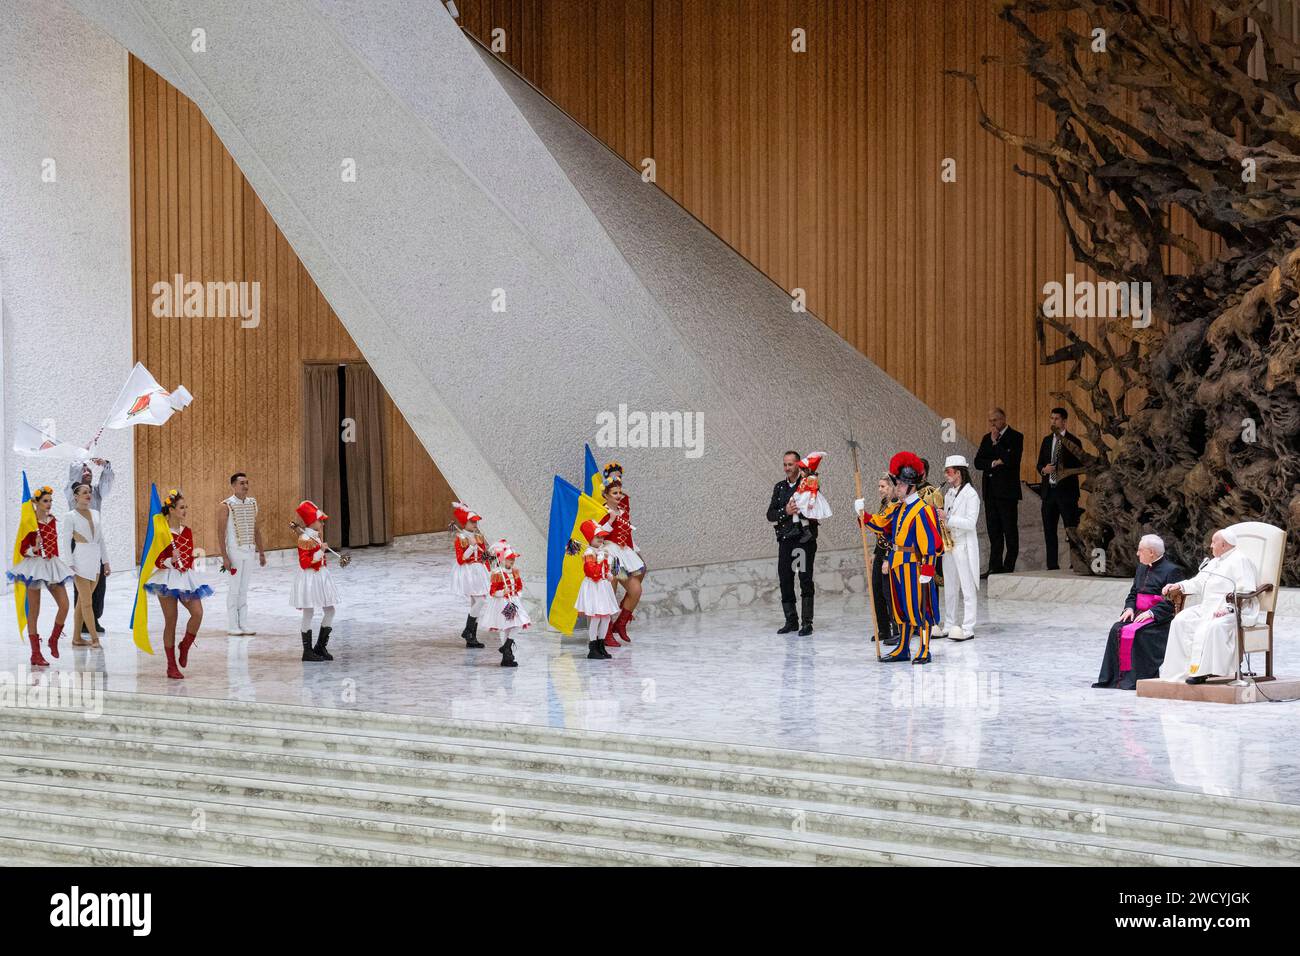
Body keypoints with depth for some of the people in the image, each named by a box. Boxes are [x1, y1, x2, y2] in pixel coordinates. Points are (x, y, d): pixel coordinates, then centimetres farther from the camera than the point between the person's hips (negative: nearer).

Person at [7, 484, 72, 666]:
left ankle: (54, 640, 20)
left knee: (64, 605, -3)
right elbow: (22, 550, -9)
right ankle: (36, 654, 3)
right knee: (34, 611, 0)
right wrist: (35, 549, -25)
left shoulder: (53, 520, 8)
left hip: (52, 565, 6)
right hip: (35, 565, -6)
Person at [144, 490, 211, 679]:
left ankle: (185, 646, 11)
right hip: (168, 578, -5)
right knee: (171, 621, -2)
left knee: (198, 613, -16)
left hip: (186, 578, 5)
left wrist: (188, 572, 11)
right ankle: (172, 666, 7)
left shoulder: (187, 531, 10)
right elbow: (158, 561, -7)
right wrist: (171, 561, -26)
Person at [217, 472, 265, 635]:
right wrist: (224, 557, -16)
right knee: (234, 588, -3)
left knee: (244, 588, 8)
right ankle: (232, 626, 2)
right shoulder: (226, 506, -8)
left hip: (249, 550, 5)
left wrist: (261, 552, 15)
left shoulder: (252, 503, 10)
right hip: (234, 550, -5)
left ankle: (243, 624, 12)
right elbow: (220, 532, -11)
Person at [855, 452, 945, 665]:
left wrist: (926, 572, -20)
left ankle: (924, 651, 3)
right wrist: (863, 514, 2)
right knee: (903, 608, 14)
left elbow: (930, 544, -16)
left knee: (919, 607, -3)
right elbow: (879, 524, 20)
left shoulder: (922, 511, -13)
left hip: (914, 566, -8)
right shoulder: (896, 508, 12)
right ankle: (903, 649, 22)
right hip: (897, 565, 8)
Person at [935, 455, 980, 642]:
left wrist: (948, 518, -24)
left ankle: (968, 629, -3)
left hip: (964, 546, -8)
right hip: (949, 545, 8)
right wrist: (939, 517, 3)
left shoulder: (970, 494, -10)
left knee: (967, 588, -4)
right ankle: (950, 626, 18)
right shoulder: (949, 494, 14)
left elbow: (970, 523, -18)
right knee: (949, 588, 12)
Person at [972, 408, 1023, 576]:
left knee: (1010, 531, -2)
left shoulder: (1015, 437, -3)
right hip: (990, 491, 6)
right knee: (994, 531, 7)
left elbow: (1011, 460, -17)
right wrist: (994, 463, -10)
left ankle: (1008, 567, 0)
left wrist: (996, 442, -13)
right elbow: (978, 462, 7)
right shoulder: (987, 439, 15)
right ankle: (995, 567, 8)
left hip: (1007, 491, -6)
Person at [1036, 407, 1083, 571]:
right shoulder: (1047, 441, 13)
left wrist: (1065, 471, -17)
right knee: (1049, 530, 8)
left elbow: (1079, 465, -4)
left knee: (1071, 530, -8)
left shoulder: (1072, 441, -3)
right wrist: (1044, 470, -7)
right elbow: (1040, 464, 14)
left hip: (1066, 490, -6)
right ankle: (1052, 565, 13)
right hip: (1049, 490, 6)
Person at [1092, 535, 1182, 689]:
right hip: (1139, 613, 8)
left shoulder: (1172, 570, -7)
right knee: (1117, 629, -17)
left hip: (1160, 618, -8)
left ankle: (1133, 678, -26)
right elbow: (1133, 593, 25)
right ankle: (1114, 676, -18)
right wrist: (1129, 608, 4)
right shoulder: (1142, 568, 20)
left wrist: (1151, 613, -22)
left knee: (1133, 632, -30)